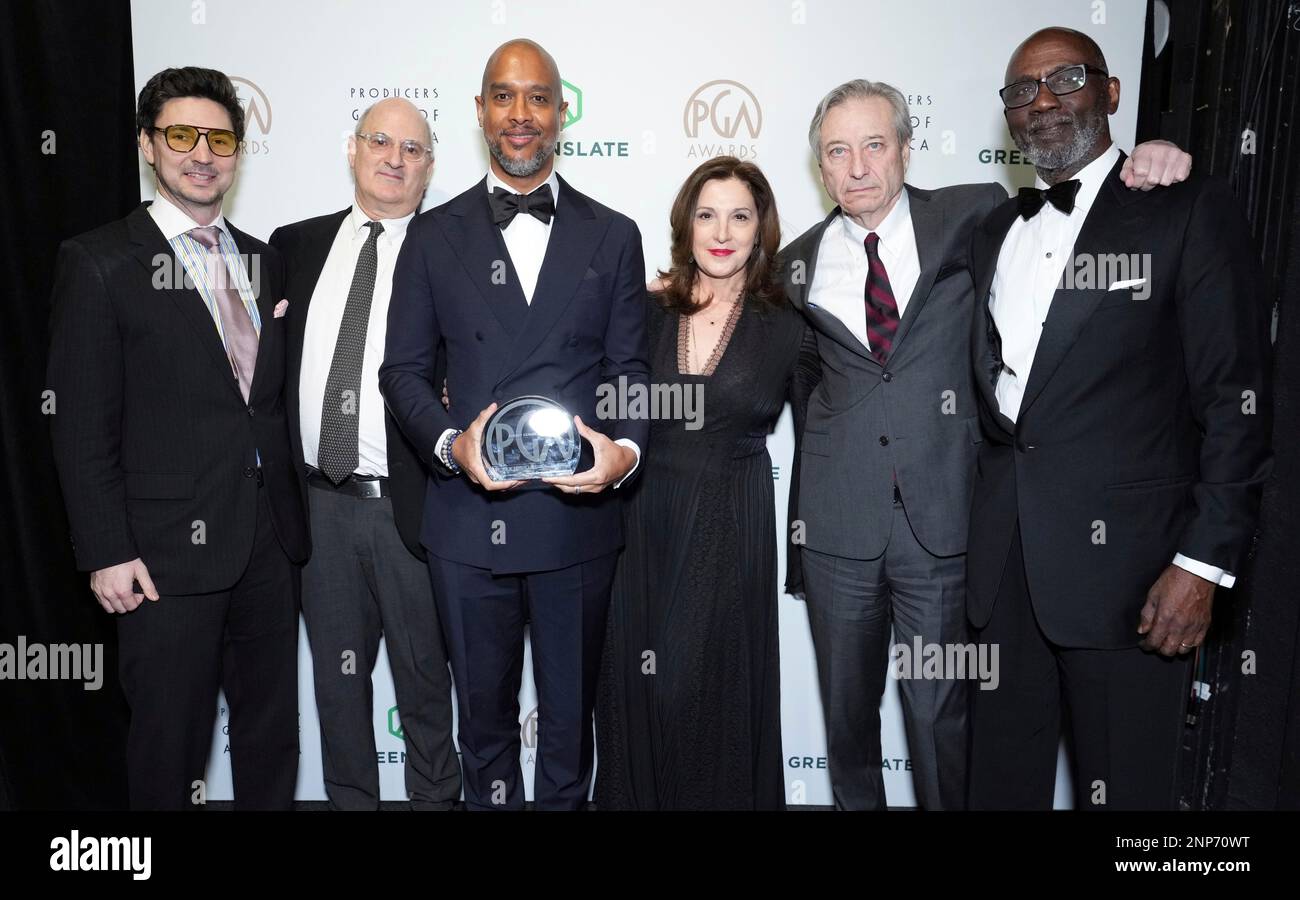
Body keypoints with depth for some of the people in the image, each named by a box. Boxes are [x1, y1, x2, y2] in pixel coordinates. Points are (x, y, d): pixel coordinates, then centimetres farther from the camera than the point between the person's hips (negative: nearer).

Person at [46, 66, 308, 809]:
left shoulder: (265, 262, 11)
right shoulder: (100, 263, -5)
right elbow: (83, 426, -8)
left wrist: (293, 515, 9)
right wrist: (106, 553, -12)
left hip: (268, 544, 5)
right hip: (168, 552, -5)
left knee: (272, 734, 16)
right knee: (170, 746, 10)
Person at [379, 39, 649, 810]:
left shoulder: (613, 235, 6)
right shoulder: (434, 235, 6)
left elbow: (630, 367, 3)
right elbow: (405, 369, 4)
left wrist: (626, 448, -17)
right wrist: (451, 443, -15)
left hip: (577, 512, 0)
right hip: (469, 516, 1)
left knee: (571, 711, 15)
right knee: (484, 711, 17)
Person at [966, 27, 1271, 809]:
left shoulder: (1189, 210, -3)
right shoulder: (996, 231, 15)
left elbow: (1237, 400, -8)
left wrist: (1204, 562, -14)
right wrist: (984, 529, 10)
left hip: (1124, 558, -5)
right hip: (1005, 560, 5)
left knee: (1123, 786, 7)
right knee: (1002, 777, 15)